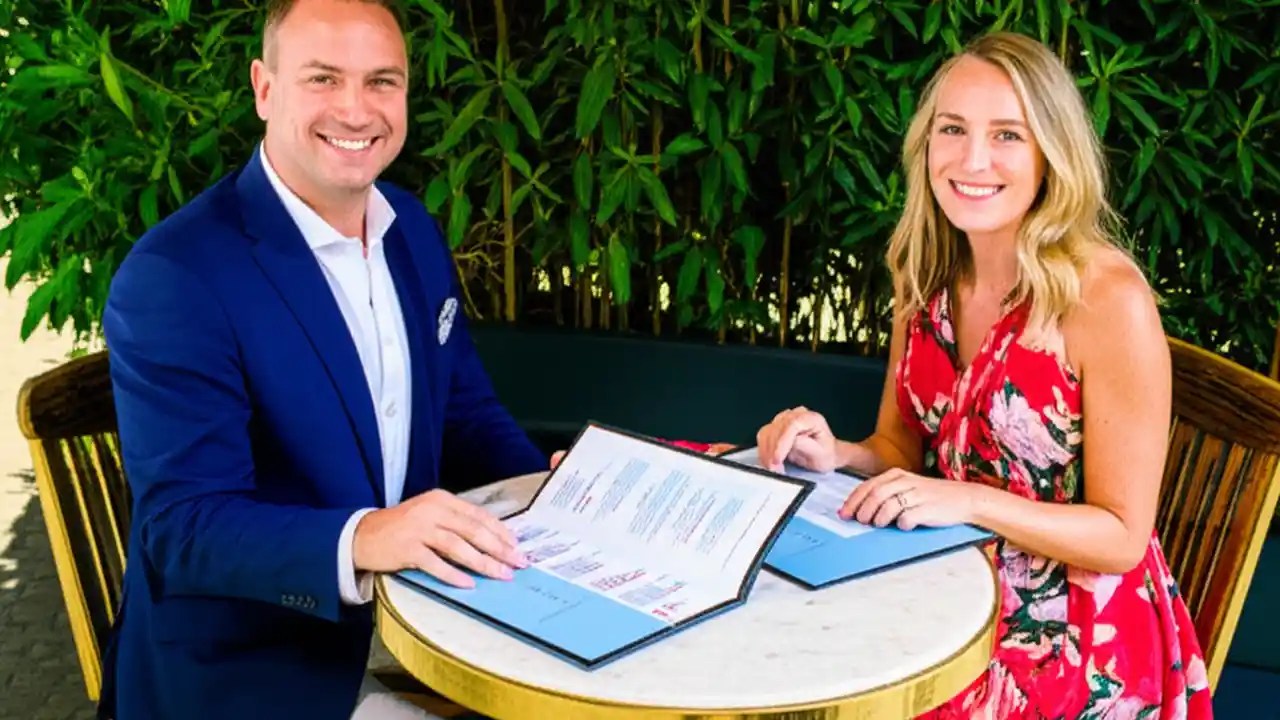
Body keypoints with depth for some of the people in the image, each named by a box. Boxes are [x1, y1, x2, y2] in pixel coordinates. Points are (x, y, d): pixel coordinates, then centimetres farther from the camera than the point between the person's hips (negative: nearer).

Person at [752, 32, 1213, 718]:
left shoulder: (1109, 297, -19)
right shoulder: (924, 274, -1)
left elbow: (1122, 537, -15)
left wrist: (969, 500, -28)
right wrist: (835, 455, -11)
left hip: (1075, 637, -5)